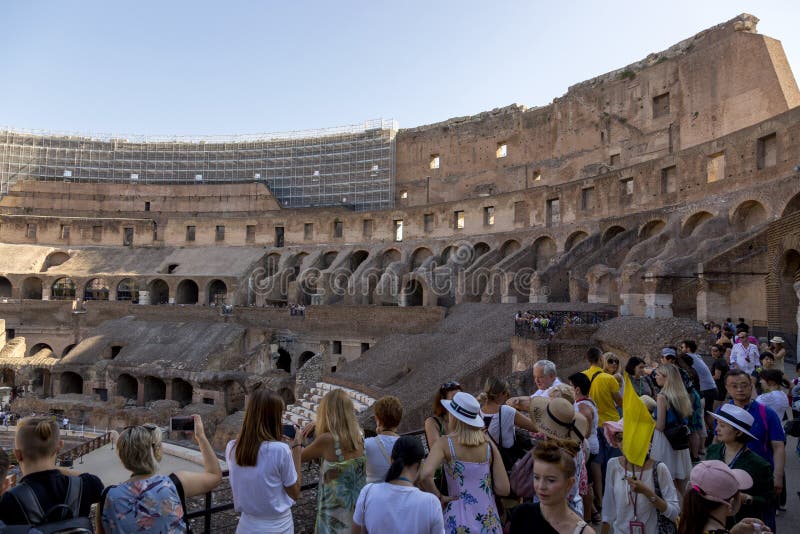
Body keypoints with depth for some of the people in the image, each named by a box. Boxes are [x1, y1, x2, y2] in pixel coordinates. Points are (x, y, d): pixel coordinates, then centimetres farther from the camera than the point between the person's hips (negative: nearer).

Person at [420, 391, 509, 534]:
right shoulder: (489, 445, -2)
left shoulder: (444, 444, -10)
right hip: (489, 522, 3)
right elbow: (504, 489, -3)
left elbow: (425, 475, -26)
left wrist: (439, 497, -9)